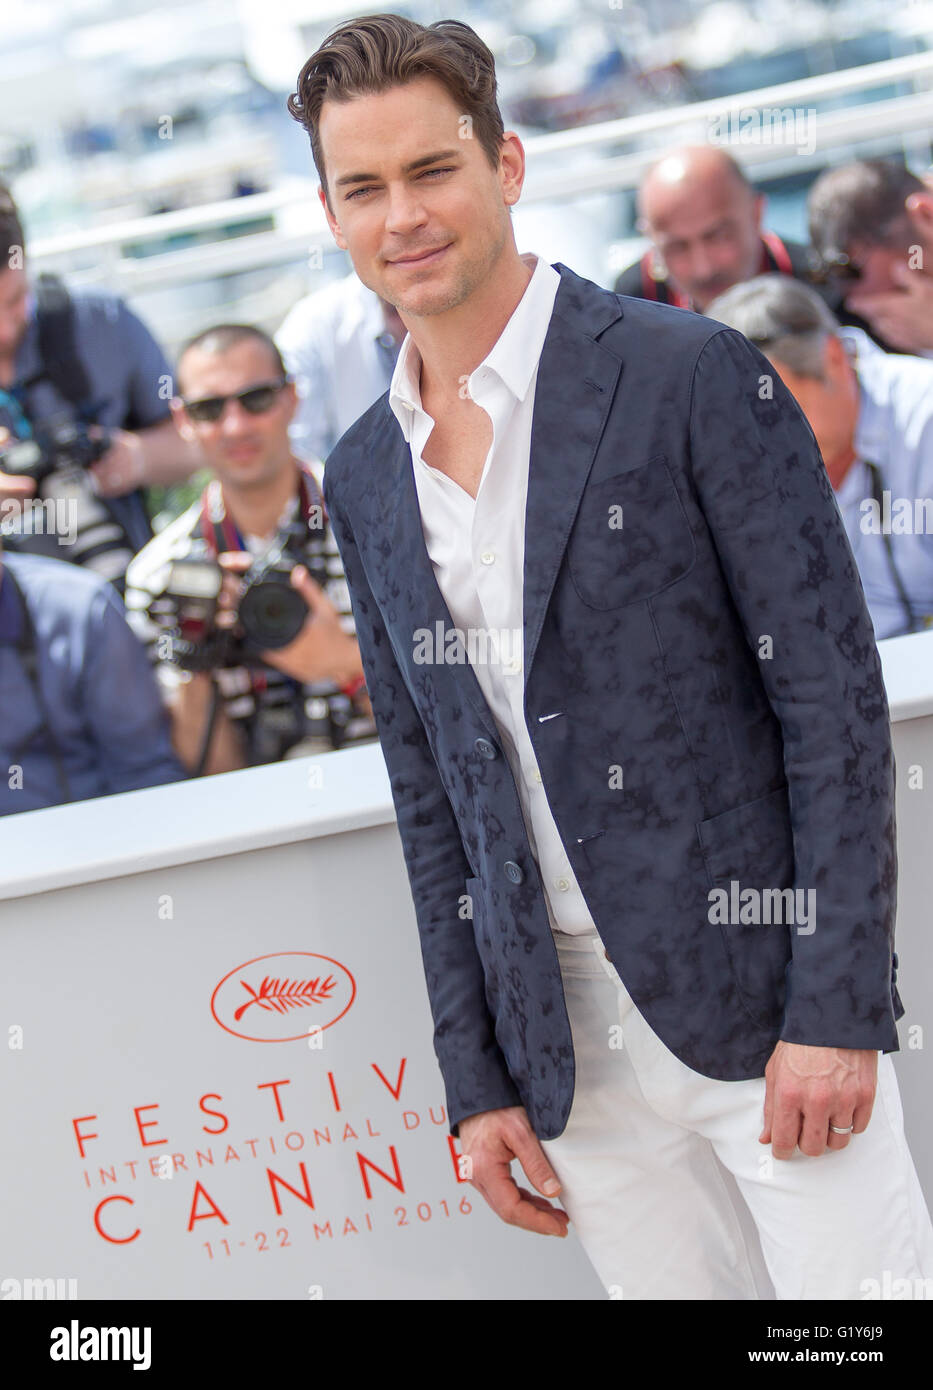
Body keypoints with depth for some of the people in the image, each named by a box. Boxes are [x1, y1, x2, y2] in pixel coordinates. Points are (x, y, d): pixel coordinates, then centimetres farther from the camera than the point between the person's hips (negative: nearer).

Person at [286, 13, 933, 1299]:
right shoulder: (362, 480, 9)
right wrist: (477, 1081, 9)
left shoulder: (690, 376, -7)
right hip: (568, 1053, 5)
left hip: (759, 1000, -4)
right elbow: (429, 795, 13)